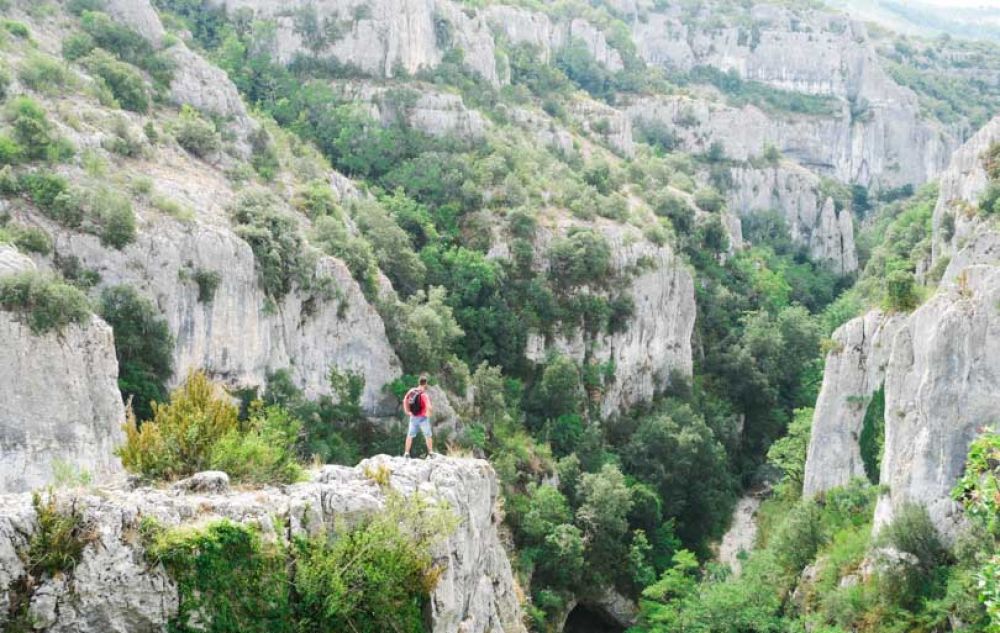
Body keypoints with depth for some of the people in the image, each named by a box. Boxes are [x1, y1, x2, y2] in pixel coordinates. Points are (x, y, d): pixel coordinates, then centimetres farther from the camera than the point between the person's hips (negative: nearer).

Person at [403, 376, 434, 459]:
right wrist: (428, 414, -9)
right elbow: (428, 406, -28)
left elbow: (405, 400, 4)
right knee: (428, 435, 9)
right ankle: (430, 453, 11)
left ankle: (406, 453, 12)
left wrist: (407, 411, 10)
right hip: (423, 418, -4)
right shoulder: (424, 394, -18)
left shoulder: (412, 391, -2)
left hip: (413, 417, 4)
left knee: (410, 435, 13)